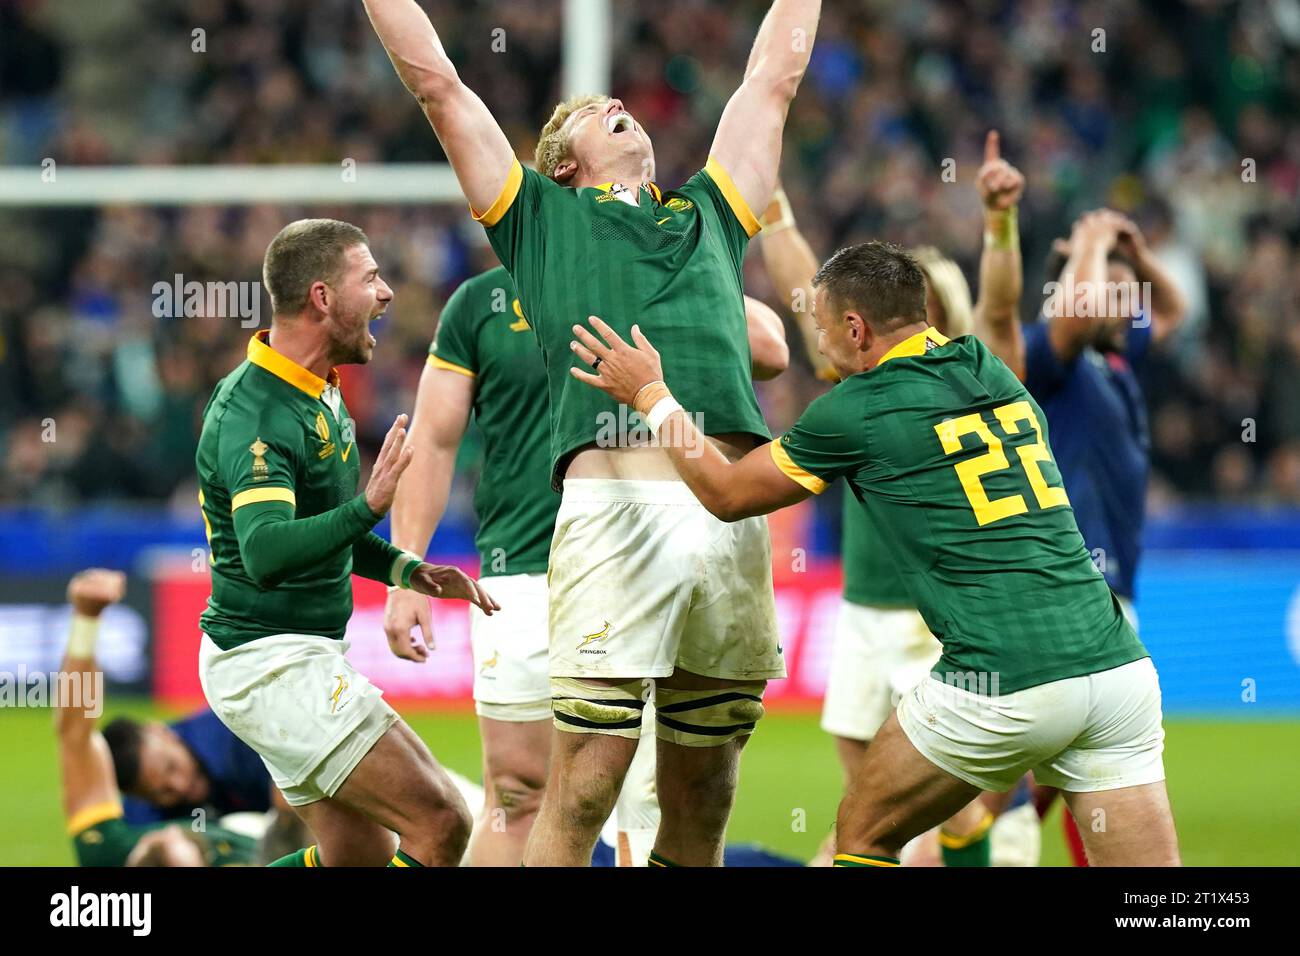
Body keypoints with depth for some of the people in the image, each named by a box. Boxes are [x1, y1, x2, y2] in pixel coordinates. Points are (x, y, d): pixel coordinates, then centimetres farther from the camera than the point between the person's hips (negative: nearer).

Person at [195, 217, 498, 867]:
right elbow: (265, 552, -36)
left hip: (309, 658, 10)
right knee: (441, 825, -15)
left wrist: (404, 569, 9)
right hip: (270, 662, -10)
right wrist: (368, 508, -49)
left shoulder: (319, 394, 11)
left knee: (361, 853, 13)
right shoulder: (253, 412, -21)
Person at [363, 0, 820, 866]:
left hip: (733, 521, 4)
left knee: (701, 808, 6)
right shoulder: (541, 216, 21)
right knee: (585, 788, -9)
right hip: (616, 508, -4)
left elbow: (775, 76, 39)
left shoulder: (710, 214, 30)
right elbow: (435, 79, 22)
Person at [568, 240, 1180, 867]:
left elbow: (726, 495, 13)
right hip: (1120, 667, 5)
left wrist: (650, 395, 27)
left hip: (1005, 688, -5)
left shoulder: (856, 410, -1)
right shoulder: (999, 375, 16)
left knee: (863, 835, 18)